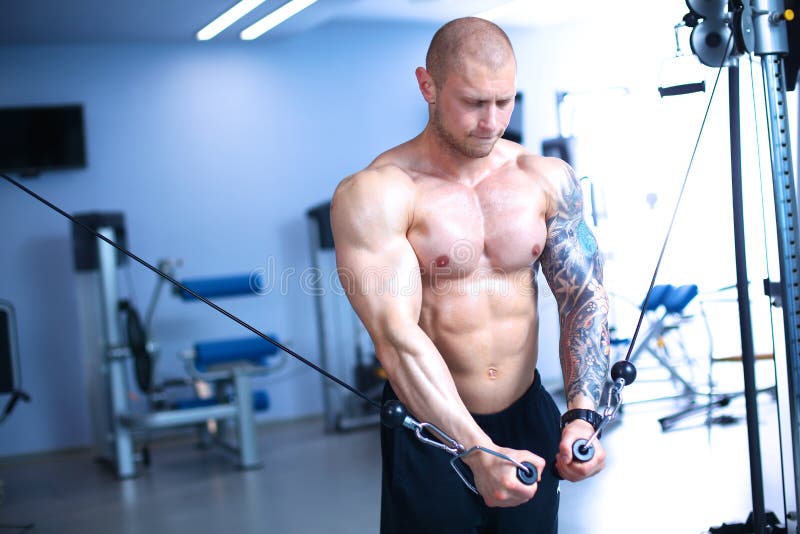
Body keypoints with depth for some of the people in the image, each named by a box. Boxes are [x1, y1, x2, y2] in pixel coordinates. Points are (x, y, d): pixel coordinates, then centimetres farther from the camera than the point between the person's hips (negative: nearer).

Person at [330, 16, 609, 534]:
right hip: (431, 434, -4)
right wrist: (478, 452, -33)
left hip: (529, 417, 4)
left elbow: (585, 296, -1)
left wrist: (582, 415, -15)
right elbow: (397, 337, -24)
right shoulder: (375, 194, -16)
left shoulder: (549, 179, -1)